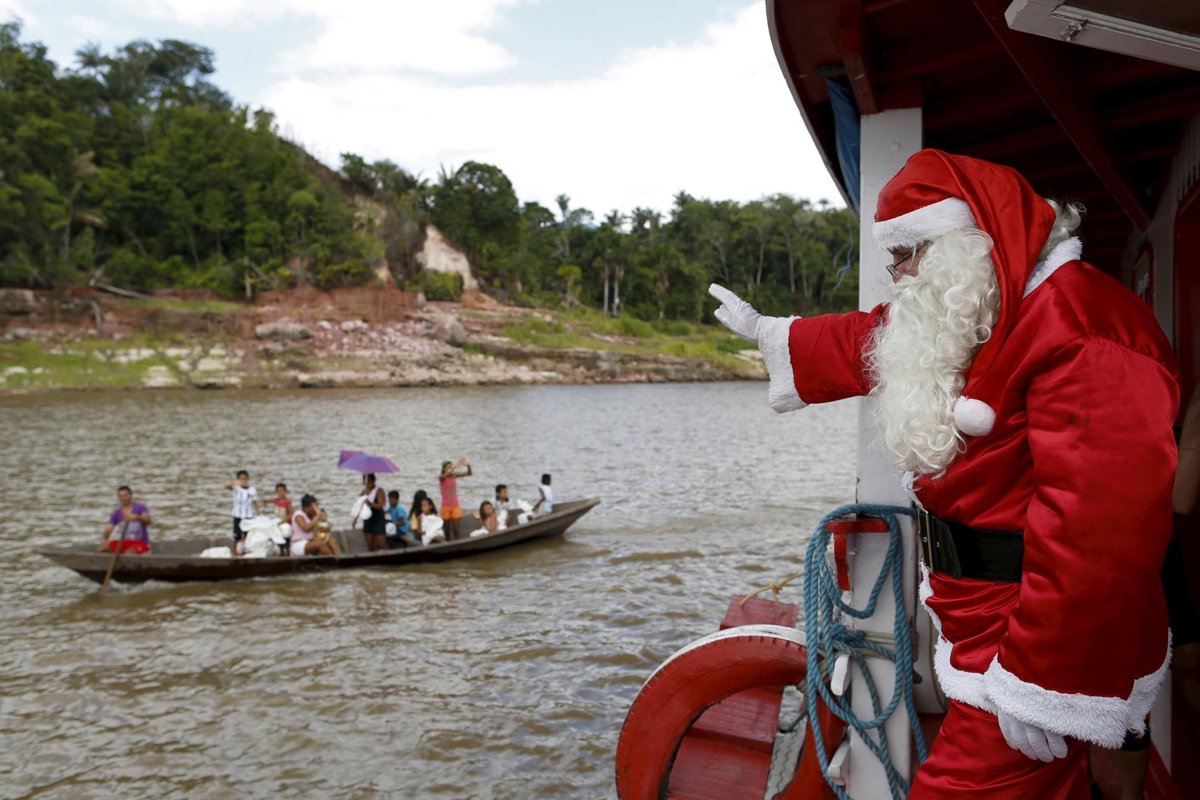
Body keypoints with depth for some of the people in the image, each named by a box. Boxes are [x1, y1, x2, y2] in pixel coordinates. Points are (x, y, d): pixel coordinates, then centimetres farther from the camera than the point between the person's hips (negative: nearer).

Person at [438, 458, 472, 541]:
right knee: (448, 529, 7)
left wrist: (468, 465, -28)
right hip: (446, 506, -2)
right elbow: (446, 475, -34)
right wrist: (456, 465, -45)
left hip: (455, 506, 2)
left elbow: (469, 474, -6)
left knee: (457, 528, -3)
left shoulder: (454, 475, 0)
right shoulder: (441, 477, -9)